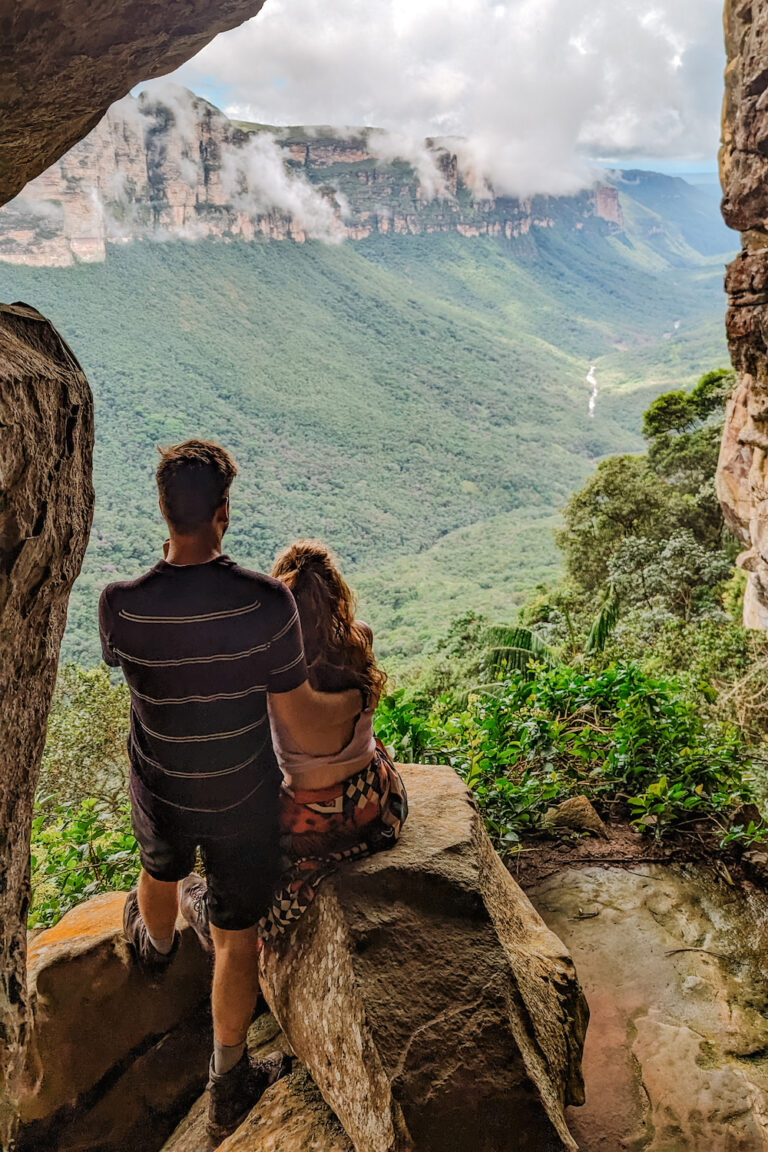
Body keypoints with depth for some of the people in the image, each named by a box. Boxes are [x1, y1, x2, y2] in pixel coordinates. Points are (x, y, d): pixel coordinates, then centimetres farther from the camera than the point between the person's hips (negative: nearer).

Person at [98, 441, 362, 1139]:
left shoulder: (120, 607, -24)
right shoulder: (267, 602, -29)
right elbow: (307, 731, -23)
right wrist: (358, 696, -2)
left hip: (161, 795, 3)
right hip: (244, 800, -2)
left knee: (162, 874, 36)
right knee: (237, 935, 19)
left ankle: (157, 946, 72)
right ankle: (229, 1086, 38)